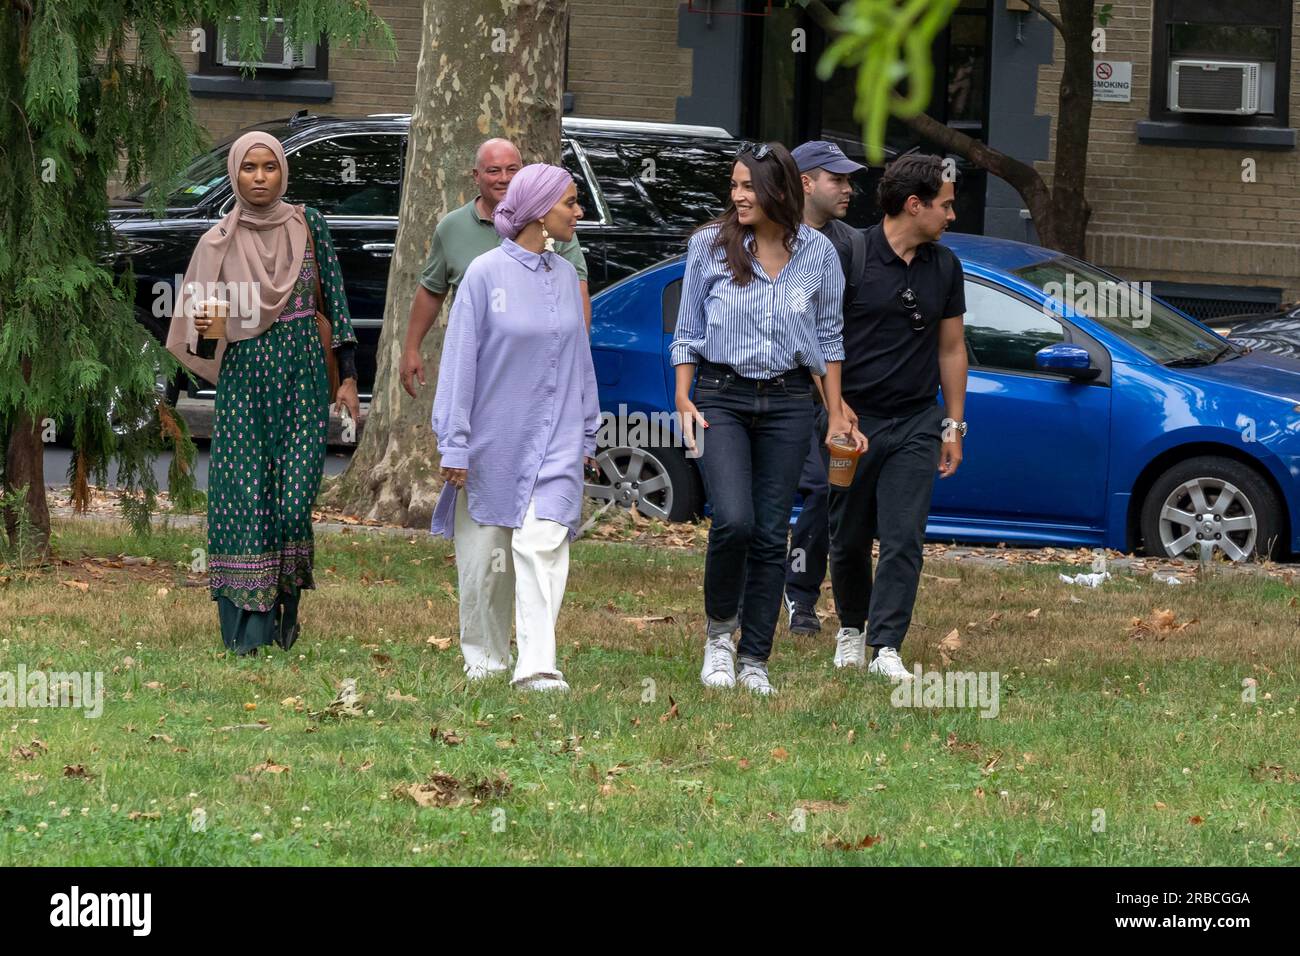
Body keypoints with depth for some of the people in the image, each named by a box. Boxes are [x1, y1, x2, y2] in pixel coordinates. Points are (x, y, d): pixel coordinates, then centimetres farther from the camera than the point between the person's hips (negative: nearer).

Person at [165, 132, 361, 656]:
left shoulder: (308, 225, 3)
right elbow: (193, 322, 7)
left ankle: (286, 610, 13)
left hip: (303, 377, 0)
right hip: (242, 380, 0)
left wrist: (348, 376, 3)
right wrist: (201, 326, -17)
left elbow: (334, 299, 7)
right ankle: (246, 627, -1)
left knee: (293, 499, -7)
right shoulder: (218, 243, 3)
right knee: (243, 499, -6)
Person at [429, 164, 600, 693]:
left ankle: (537, 666, -19)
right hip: (493, 443, -2)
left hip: (554, 442, 2)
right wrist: (454, 446, -9)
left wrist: (587, 434, 16)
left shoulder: (565, 276, 6)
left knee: (542, 546, -13)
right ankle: (484, 659, 25)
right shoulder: (486, 274, -8)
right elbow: (459, 362, -7)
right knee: (484, 558, 7)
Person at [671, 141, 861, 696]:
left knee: (771, 535, 1)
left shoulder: (817, 253, 2)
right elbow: (688, 330, 7)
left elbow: (828, 337, 10)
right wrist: (683, 401, 0)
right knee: (734, 520, -19)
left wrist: (836, 414, 8)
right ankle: (719, 634, 4)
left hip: (787, 402, 2)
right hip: (721, 397, -2)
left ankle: (754, 662, 9)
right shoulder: (710, 245, -1)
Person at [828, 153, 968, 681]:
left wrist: (954, 426, 11)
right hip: (854, 420, -2)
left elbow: (951, 348, 13)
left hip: (916, 424, 2)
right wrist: (834, 403, -14)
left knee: (903, 541, -9)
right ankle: (851, 628, 31)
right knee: (849, 539, 10)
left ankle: (885, 647, -10)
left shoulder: (944, 266, 6)